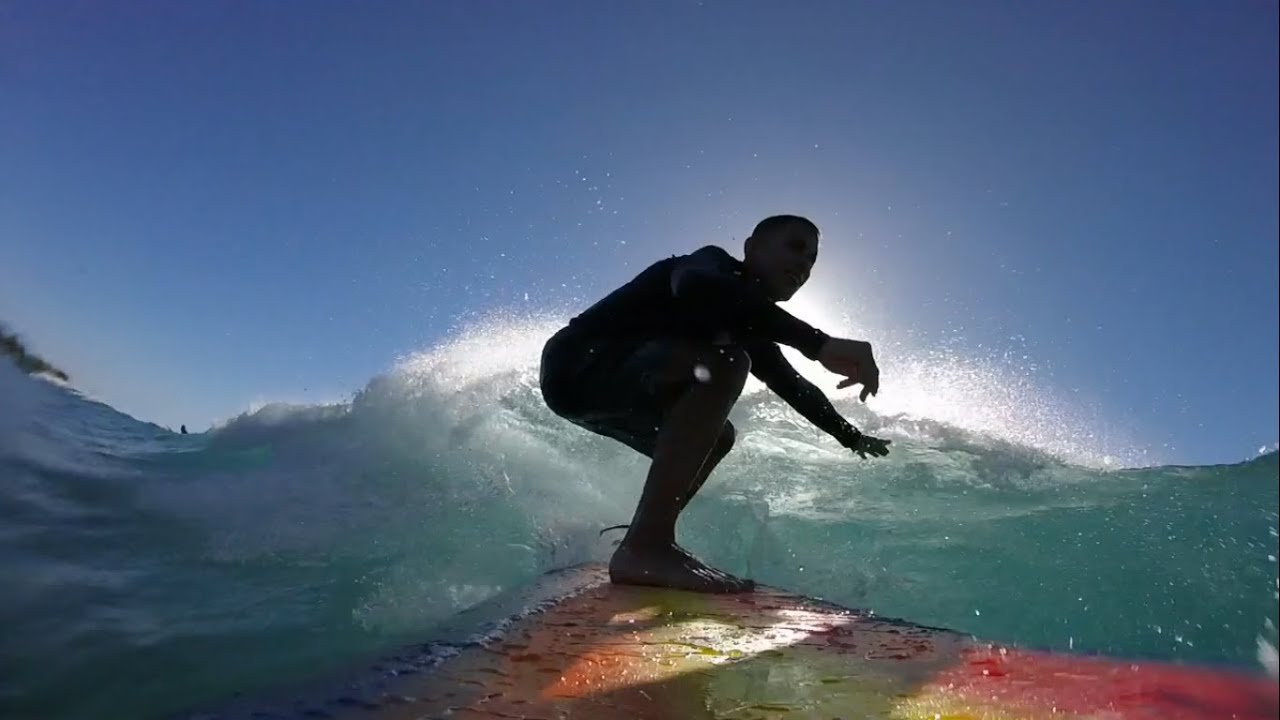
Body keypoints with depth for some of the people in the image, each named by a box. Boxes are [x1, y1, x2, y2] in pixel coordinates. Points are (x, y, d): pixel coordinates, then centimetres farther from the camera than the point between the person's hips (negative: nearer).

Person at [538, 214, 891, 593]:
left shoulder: (747, 321, 14)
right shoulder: (712, 264, -11)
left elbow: (792, 385, 26)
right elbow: (698, 291, -38)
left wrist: (852, 437, 31)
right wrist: (819, 344, -43)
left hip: (610, 388, 10)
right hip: (578, 366, -10)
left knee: (716, 435, 19)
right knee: (724, 363, -27)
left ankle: (648, 541, 9)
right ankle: (645, 548, -31)